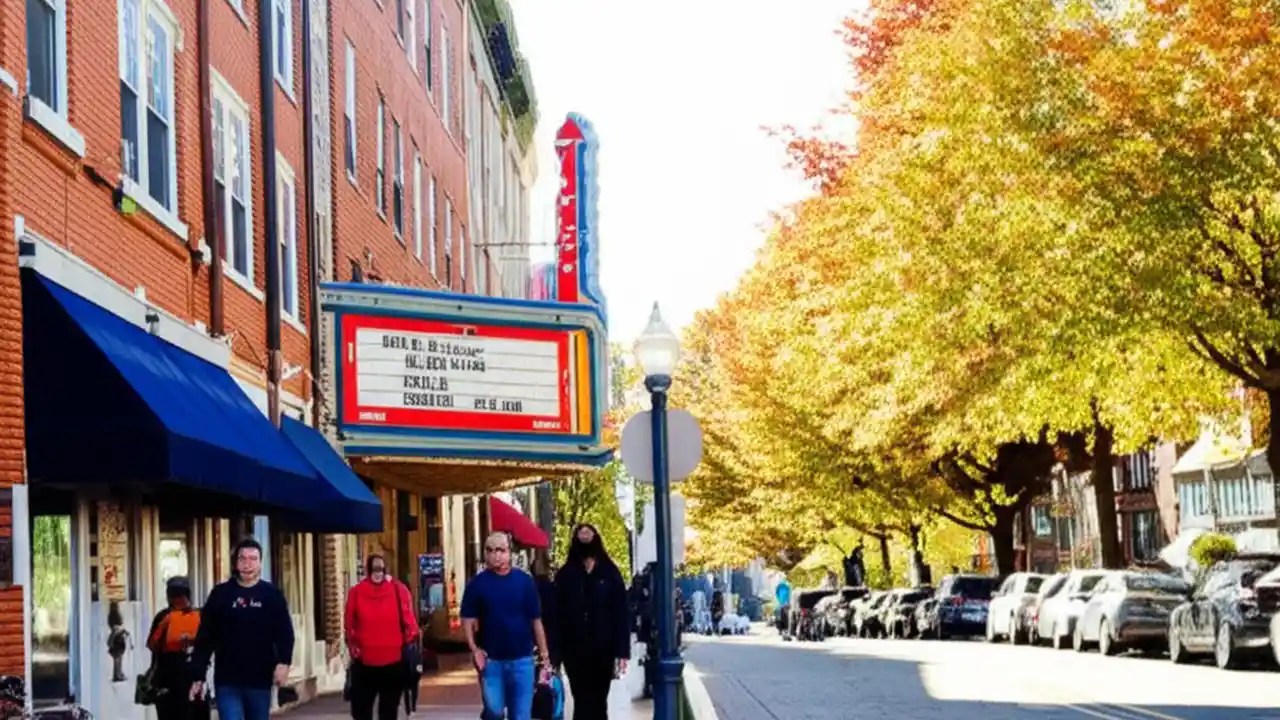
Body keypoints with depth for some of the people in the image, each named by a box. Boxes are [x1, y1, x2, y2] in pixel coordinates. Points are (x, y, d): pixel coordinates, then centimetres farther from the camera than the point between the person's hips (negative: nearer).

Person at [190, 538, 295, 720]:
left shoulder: (272, 595, 2)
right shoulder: (221, 594, 2)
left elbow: (285, 633, -2)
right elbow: (205, 637, 3)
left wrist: (283, 662, -19)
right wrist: (198, 676, 0)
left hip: (260, 680, 1)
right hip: (227, 681, -1)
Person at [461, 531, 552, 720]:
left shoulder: (524, 581, 1)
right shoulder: (478, 583, -1)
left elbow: (536, 621, 4)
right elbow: (468, 620, 1)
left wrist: (544, 655, 2)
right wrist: (474, 649, -13)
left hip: (521, 658, 1)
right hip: (491, 659, -1)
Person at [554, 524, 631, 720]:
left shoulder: (609, 573, 2)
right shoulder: (565, 575, 4)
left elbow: (621, 613, -1)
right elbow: (557, 614, 1)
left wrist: (622, 651, -8)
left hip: (603, 649, 0)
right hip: (574, 649, 0)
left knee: (598, 701, 7)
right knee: (582, 701, 0)